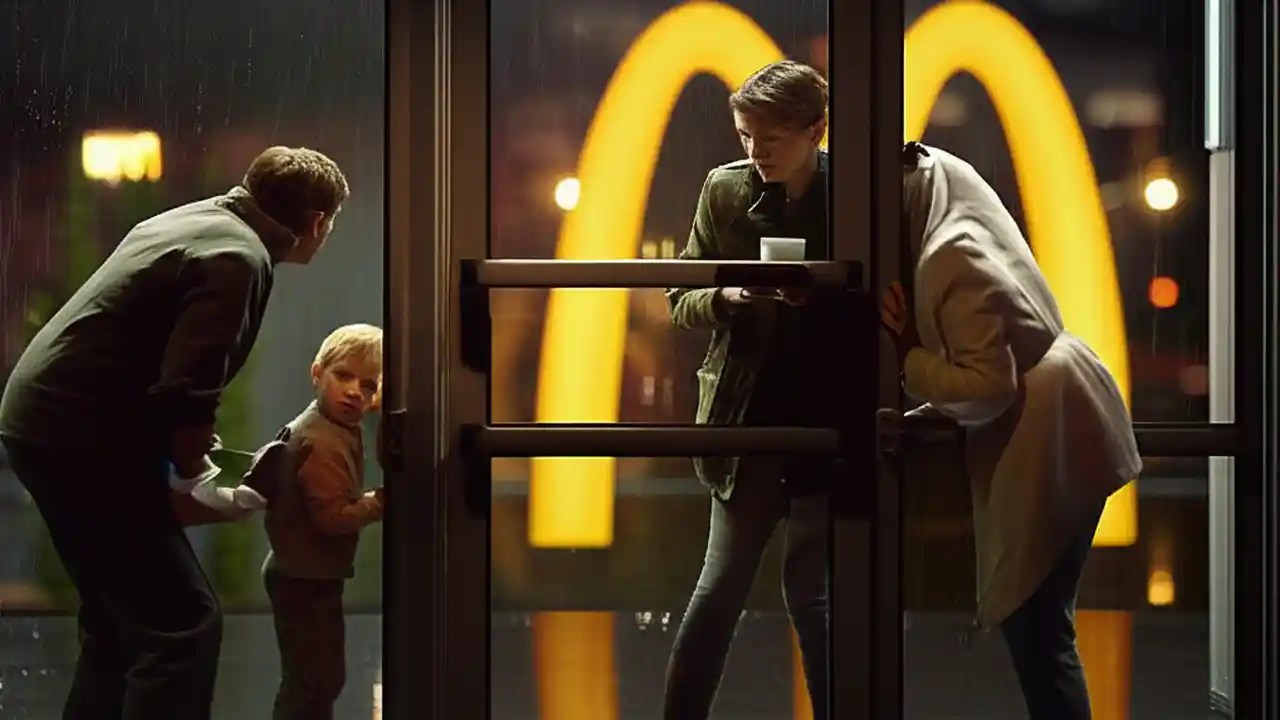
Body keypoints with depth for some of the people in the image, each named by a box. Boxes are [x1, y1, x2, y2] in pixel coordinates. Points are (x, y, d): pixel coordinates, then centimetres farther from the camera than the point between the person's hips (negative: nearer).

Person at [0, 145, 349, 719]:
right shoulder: (238, 258, -15)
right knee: (184, 626, -8)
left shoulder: (195, 220, 15)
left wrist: (189, 444, 14)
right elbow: (184, 393, -23)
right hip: (81, 436, -10)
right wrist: (195, 471, -5)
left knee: (119, 622, 19)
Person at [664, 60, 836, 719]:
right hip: (745, 422, 2)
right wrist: (724, 298, -16)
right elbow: (682, 302, 5)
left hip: (828, 424, -2)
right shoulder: (725, 190, -1)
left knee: (811, 591, 4)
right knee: (722, 586, 5)